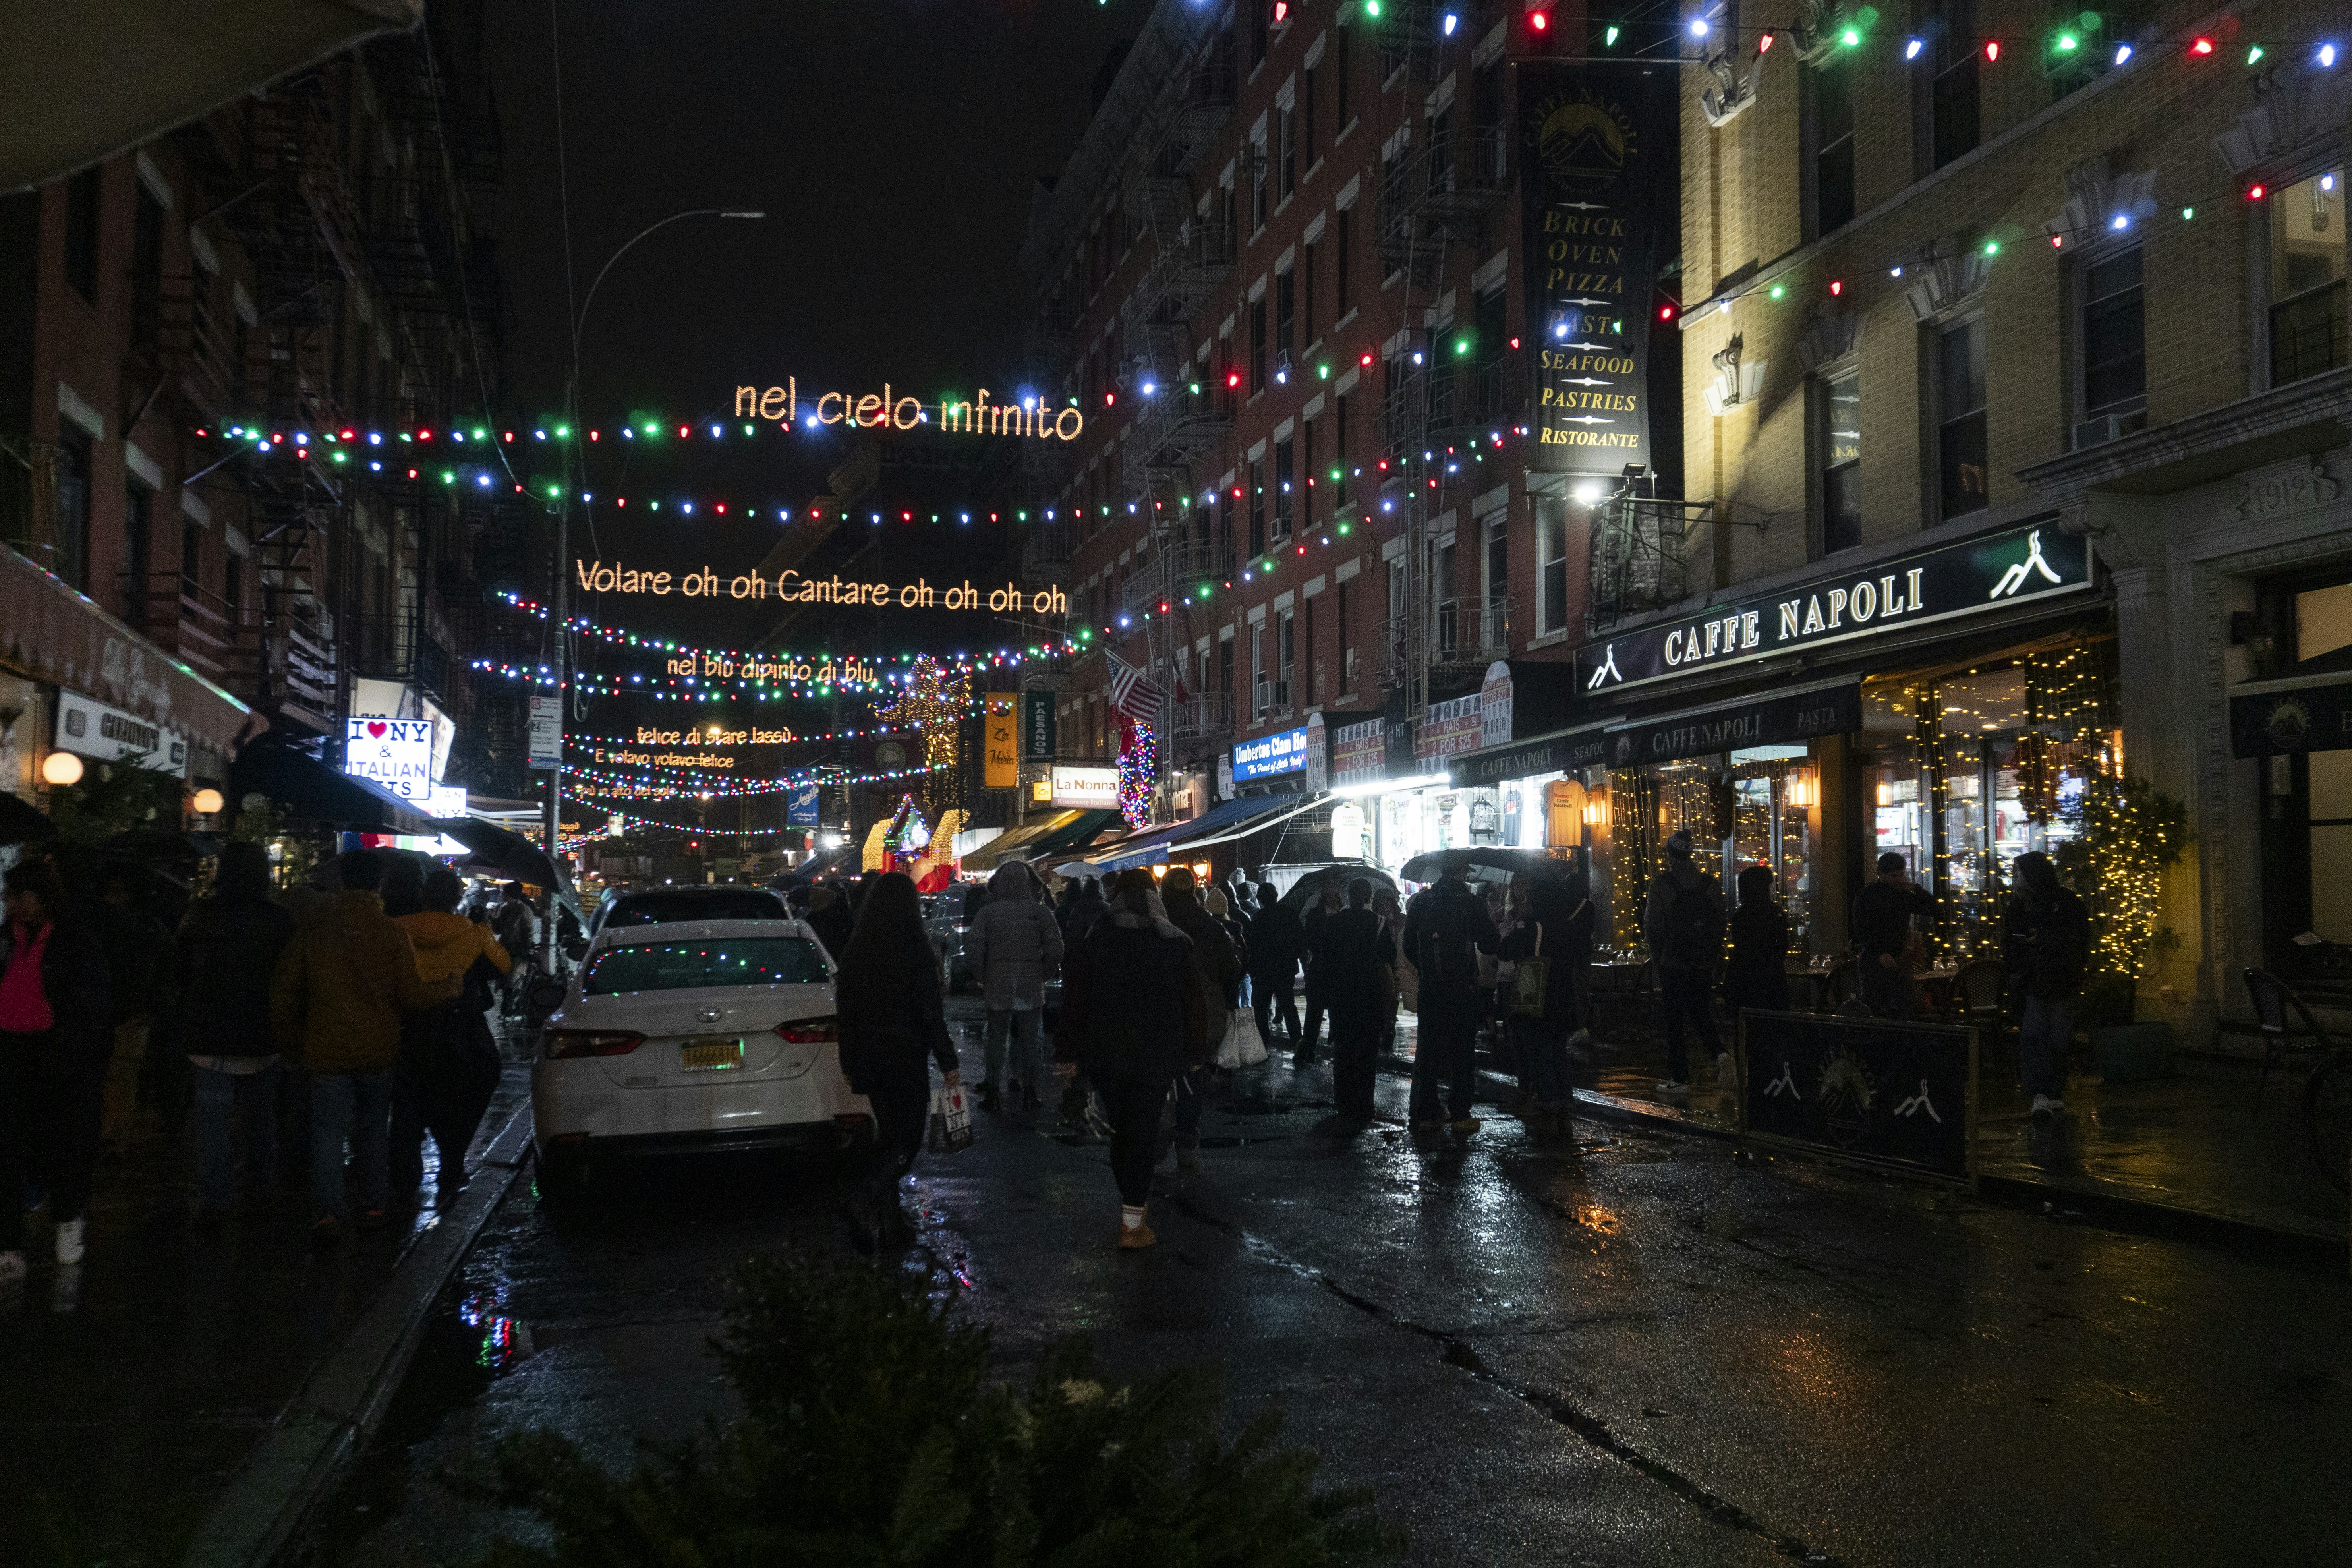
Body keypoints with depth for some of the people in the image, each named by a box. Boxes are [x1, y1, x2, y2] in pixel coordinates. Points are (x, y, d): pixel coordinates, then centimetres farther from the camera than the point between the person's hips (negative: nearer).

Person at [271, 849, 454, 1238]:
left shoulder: (312, 933, -4)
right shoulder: (394, 935, -8)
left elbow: (283, 991, 2)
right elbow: (412, 994, -7)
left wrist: (290, 1039, 16)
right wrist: (449, 991, 12)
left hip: (327, 1050, -1)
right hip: (378, 1049, 1)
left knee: (328, 1132, 1)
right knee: (372, 1129, 15)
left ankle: (329, 1211, -8)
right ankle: (374, 1203, 21)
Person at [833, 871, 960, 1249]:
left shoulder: (854, 951, 5)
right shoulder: (915, 951, -14)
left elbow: (845, 1010, 10)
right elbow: (930, 1012, -15)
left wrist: (850, 1062, 18)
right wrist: (948, 1061, -8)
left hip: (868, 1058, 6)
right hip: (906, 1057, -6)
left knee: (888, 1133, 16)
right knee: (909, 1138, 1)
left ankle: (890, 1220, 15)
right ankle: (868, 1198, -20)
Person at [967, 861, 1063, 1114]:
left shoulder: (988, 912, -7)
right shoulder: (1041, 912, -6)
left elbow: (973, 952, -11)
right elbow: (1055, 951, -11)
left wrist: (985, 977, 3)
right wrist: (1041, 975, 3)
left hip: (997, 989, 0)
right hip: (1032, 991, 0)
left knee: (996, 1041, 10)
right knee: (1028, 1042, 11)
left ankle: (991, 1093, 13)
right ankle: (1029, 1091, 16)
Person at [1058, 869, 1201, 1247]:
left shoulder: (1096, 942, -3)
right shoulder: (1175, 944, -3)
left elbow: (1074, 999, -2)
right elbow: (1192, 1003, 1)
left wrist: (1068, 1052, 5)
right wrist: (1192, 1051, 11)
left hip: (1105, 1055, 1)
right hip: (1155, 1057, -1)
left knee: (1121, 1128, 20)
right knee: (1144, 1132, 3)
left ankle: (1134, 1201, 31)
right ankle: (1132, 1224, 3)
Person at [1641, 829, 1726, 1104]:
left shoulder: (1661, 883, -10)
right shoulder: (1710, 883, 3)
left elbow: (1652, 924, -9)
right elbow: (1720, 922, 6)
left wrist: (1656, 952, 6)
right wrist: (1713, 954, 14)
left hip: (1672, 962, -4)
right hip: (1704, 964, 4)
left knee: (1675, 1020, 4)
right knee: (1701, 1014, 17)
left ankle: (1680, 1081, 7)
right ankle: (1720, 1054, -8)